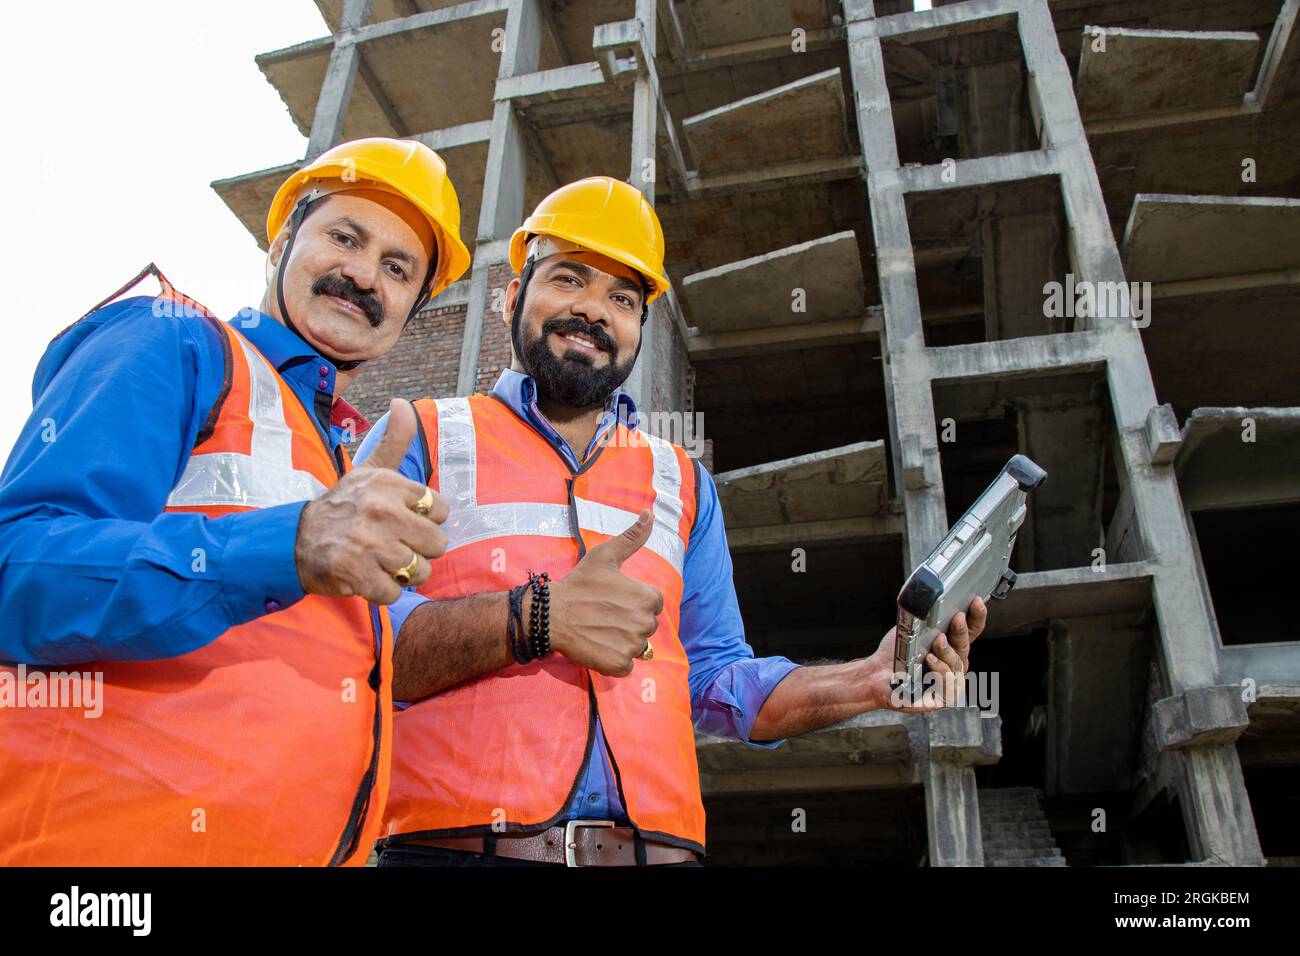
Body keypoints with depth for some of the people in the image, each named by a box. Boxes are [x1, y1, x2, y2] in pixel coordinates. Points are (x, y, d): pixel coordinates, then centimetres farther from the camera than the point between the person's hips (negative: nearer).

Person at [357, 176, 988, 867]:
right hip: (460, 841, -3)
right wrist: (534, 618, -18)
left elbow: (716, 678, 14)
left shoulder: (683, 482, 18)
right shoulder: (422, 439, 6)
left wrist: (866, 682, 0)